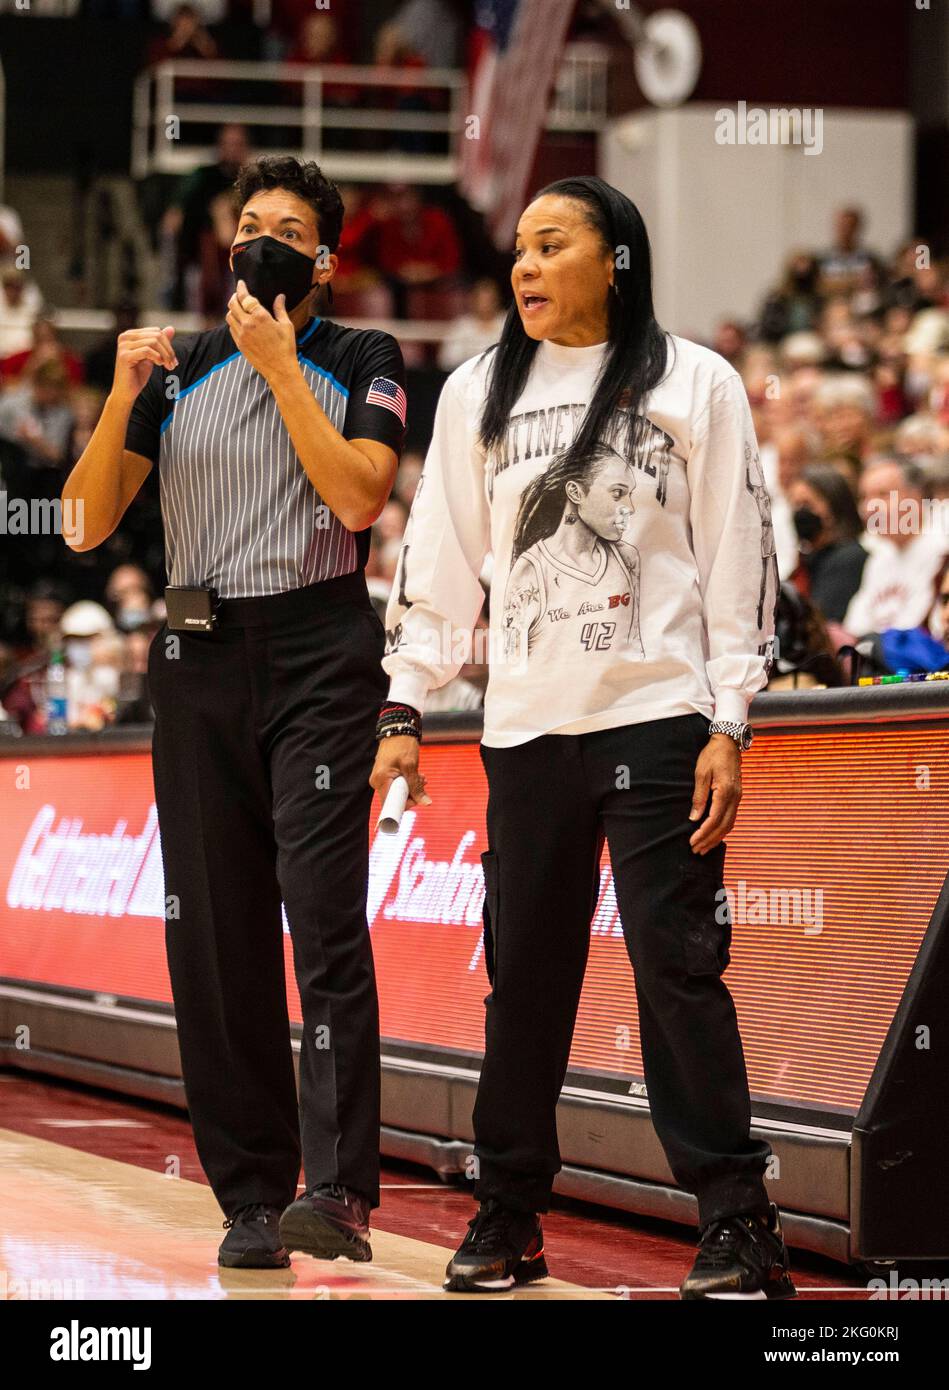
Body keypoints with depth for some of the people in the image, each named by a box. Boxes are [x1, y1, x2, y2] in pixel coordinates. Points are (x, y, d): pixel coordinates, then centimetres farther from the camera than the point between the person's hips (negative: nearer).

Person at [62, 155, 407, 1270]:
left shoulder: (362, 363, 7)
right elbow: (87, 525, 8)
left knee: (323, 911, -16)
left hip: (320, 648, -4)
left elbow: (357, 494, -11)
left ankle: (340, 1189, -23)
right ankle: (251, 1195, 6)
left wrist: (280, 364, -9)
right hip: (199, 651, 4)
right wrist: (122, 397, -5)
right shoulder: (178, 369, 14)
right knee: (211, 929, 1)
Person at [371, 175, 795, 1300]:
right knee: (523, 973, 5)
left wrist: (728, 725, -6)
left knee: (676, 961, -8)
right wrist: (406, 710, 8)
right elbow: (441, 561, 14)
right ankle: (506, 1217, 14)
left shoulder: (694, 383, 2)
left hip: (657, 717, -3)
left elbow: (737, 560, 0)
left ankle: (735, 1227, -5)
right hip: (524, 729, 3)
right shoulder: (478, 394, 11)